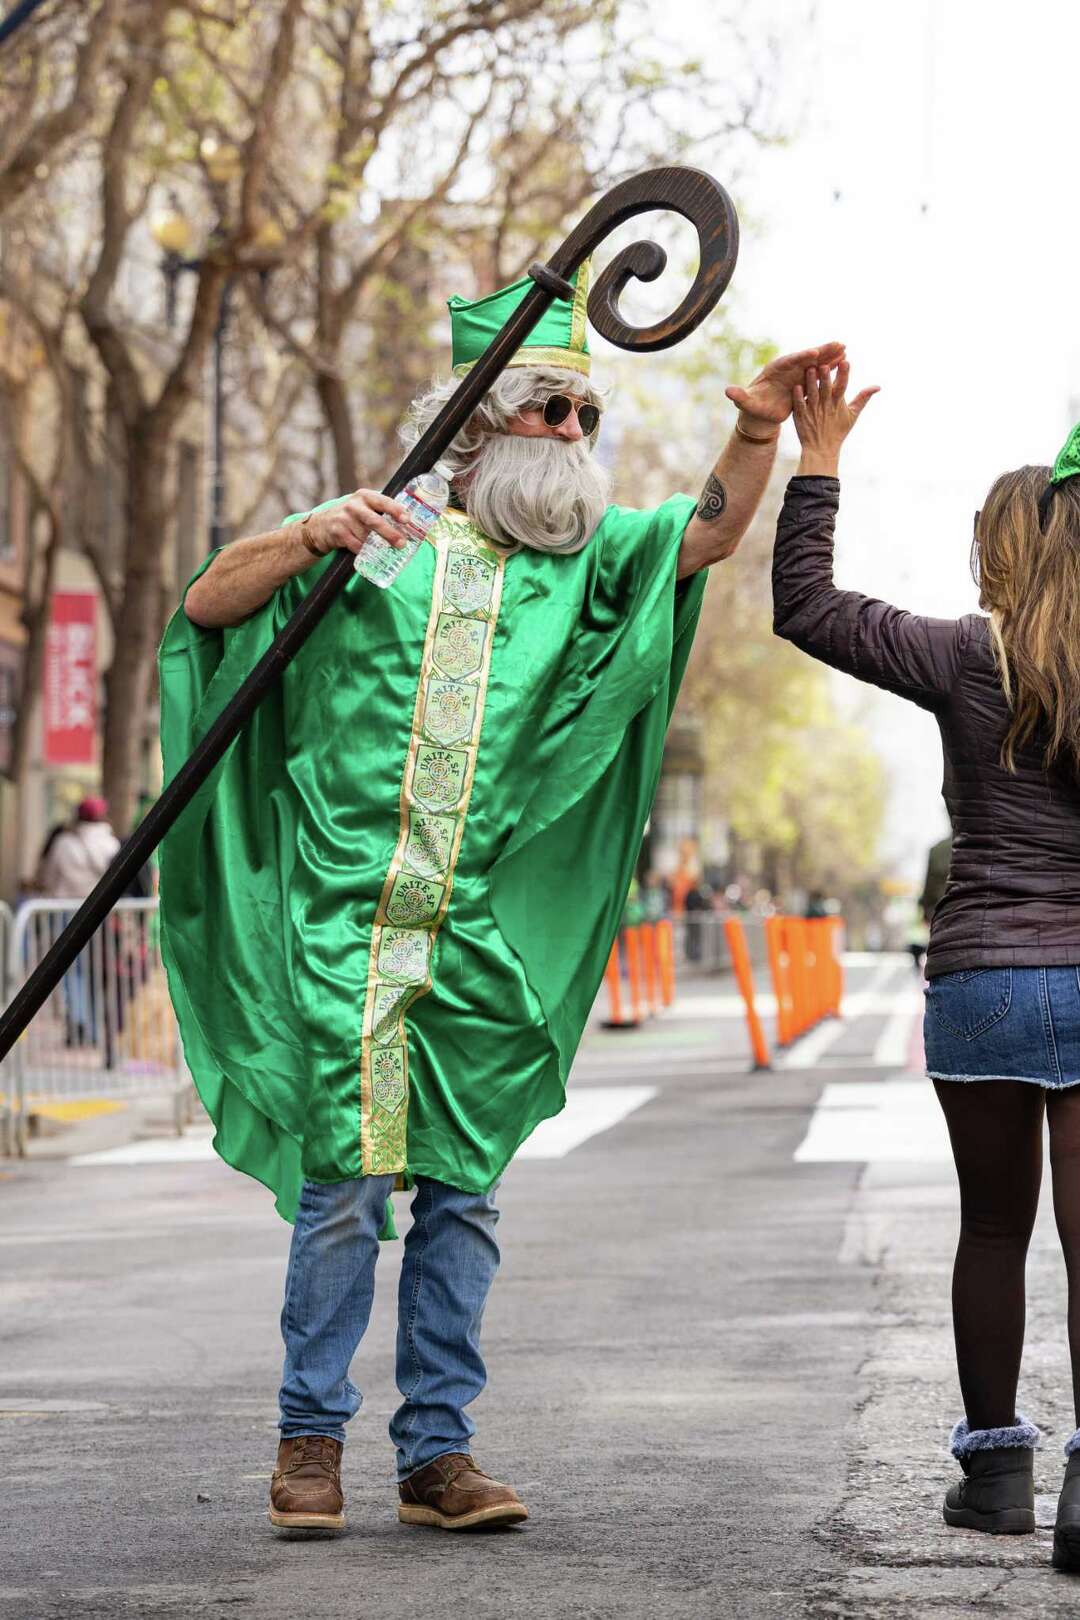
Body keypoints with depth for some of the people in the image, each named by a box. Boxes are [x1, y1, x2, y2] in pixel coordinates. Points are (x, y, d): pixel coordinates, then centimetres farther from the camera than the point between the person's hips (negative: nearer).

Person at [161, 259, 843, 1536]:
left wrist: (757, 430, -19)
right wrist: (312, 536, -13)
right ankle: (312, 1438, 10)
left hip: (490, 941, 3)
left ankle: (436, 1450, 12)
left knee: (460, 1190, 4)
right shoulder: (377, 540, 8)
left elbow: (709, 532, -2)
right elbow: (209, 603, 3)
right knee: (343, 1185, -3)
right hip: (345, 924, -2)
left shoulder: (585, 558, 14)